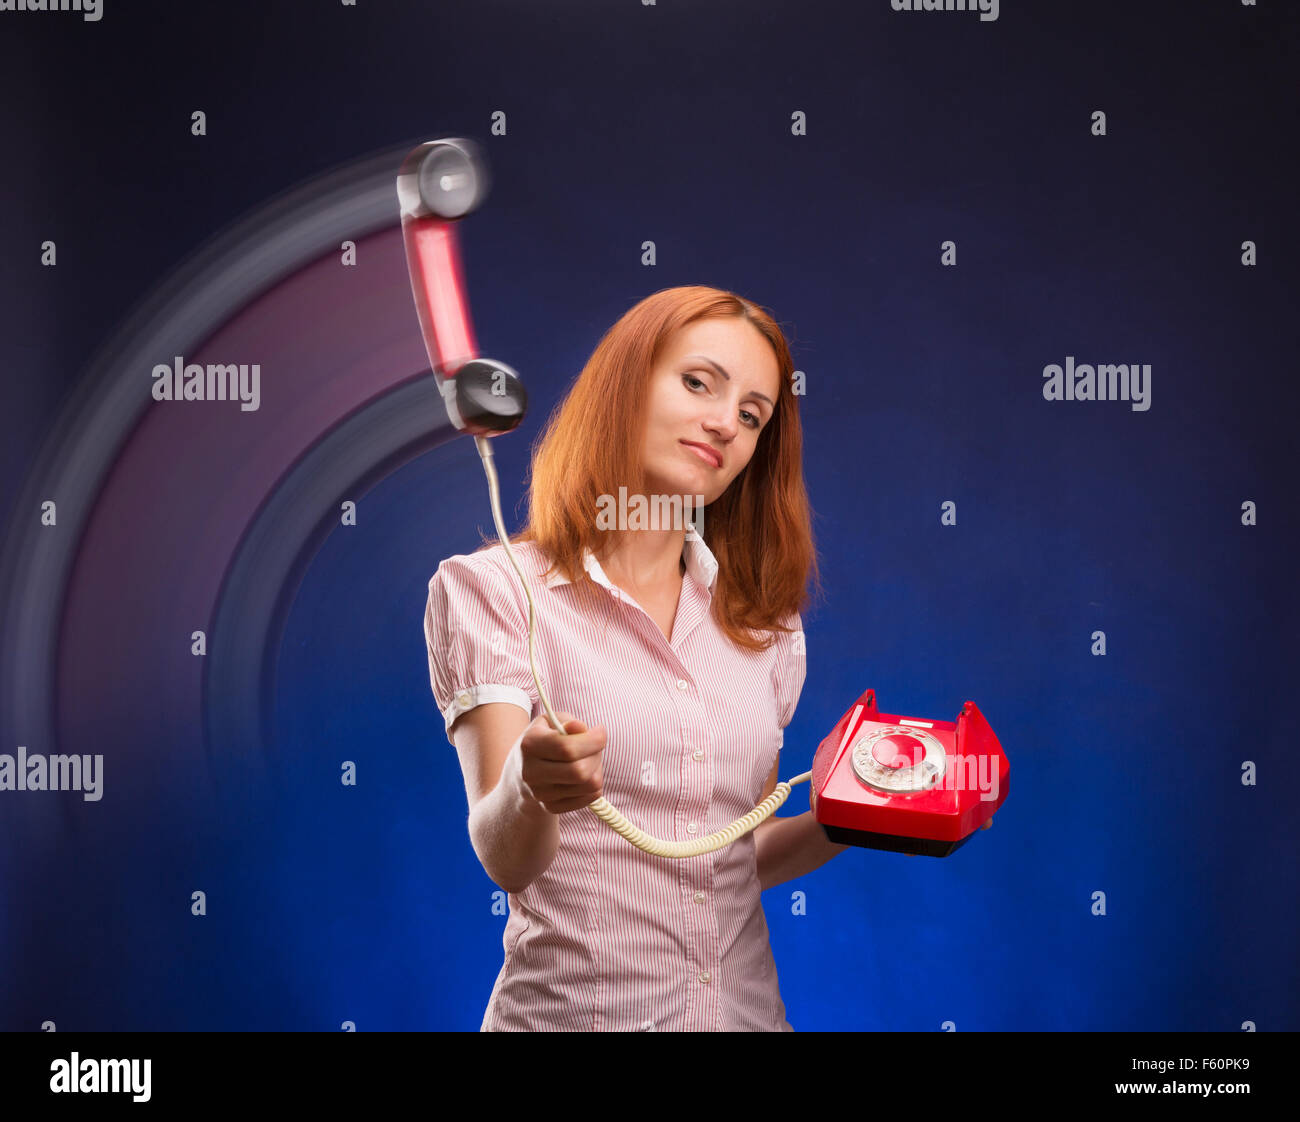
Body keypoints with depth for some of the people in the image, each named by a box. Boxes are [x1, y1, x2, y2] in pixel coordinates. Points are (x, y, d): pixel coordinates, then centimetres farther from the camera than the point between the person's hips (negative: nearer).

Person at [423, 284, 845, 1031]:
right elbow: (506, 860, -17)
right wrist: (527, 790, -37)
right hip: (576, 1007, -4)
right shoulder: (494, 590, -8)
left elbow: (744, 857, 11)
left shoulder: (765, 623, 7)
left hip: (748, 1003, 5)